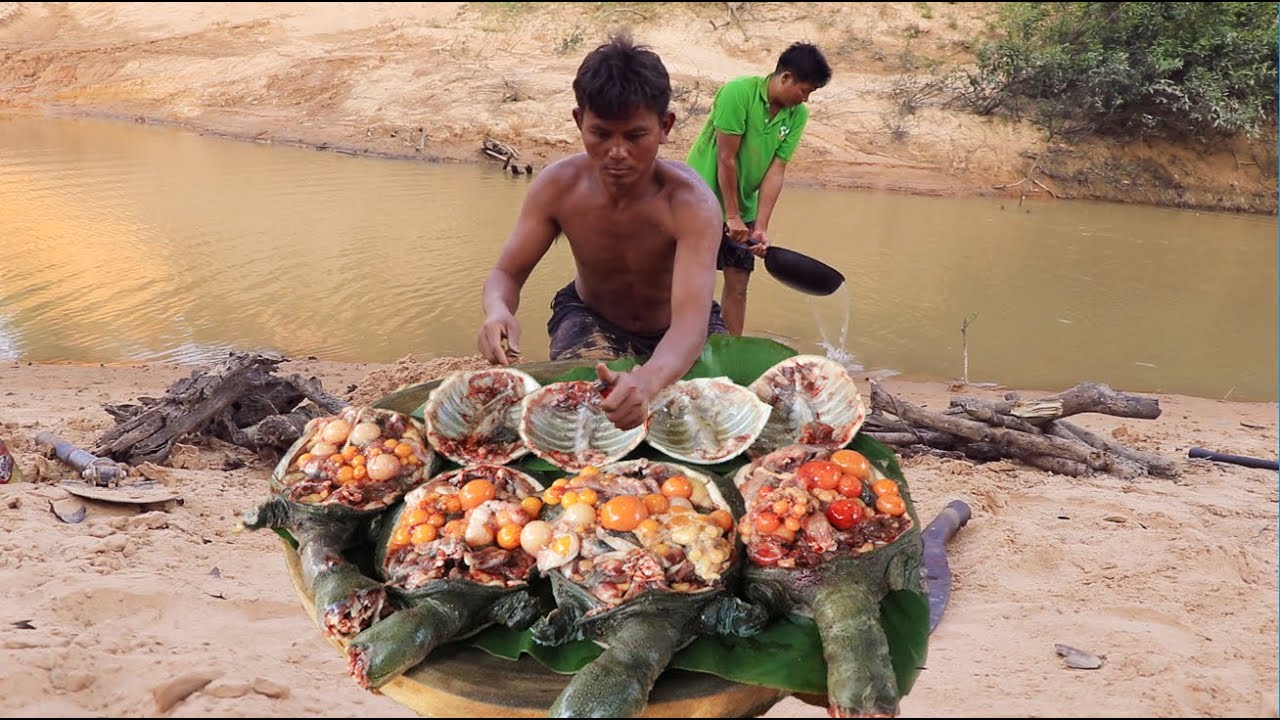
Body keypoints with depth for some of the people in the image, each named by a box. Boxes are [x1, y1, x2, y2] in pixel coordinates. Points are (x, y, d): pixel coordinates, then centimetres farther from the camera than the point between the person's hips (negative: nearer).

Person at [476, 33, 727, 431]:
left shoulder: (690, 202, -34)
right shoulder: (557, 186, -23)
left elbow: (690, 322, -45)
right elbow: (507, 273, -13)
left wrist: (645, 383, -69)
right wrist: (498, 311, -40)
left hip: (675, 334, 0)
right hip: (590, 317, 1)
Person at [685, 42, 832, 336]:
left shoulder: (798, 115, -3)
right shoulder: (738, 92, -20)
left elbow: (776, 171, -6)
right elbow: (726, 159, -20)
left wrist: (760, 227, -13)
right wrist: (732, 216, -18)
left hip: (743, 210, 6)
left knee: (738, 284, 6)